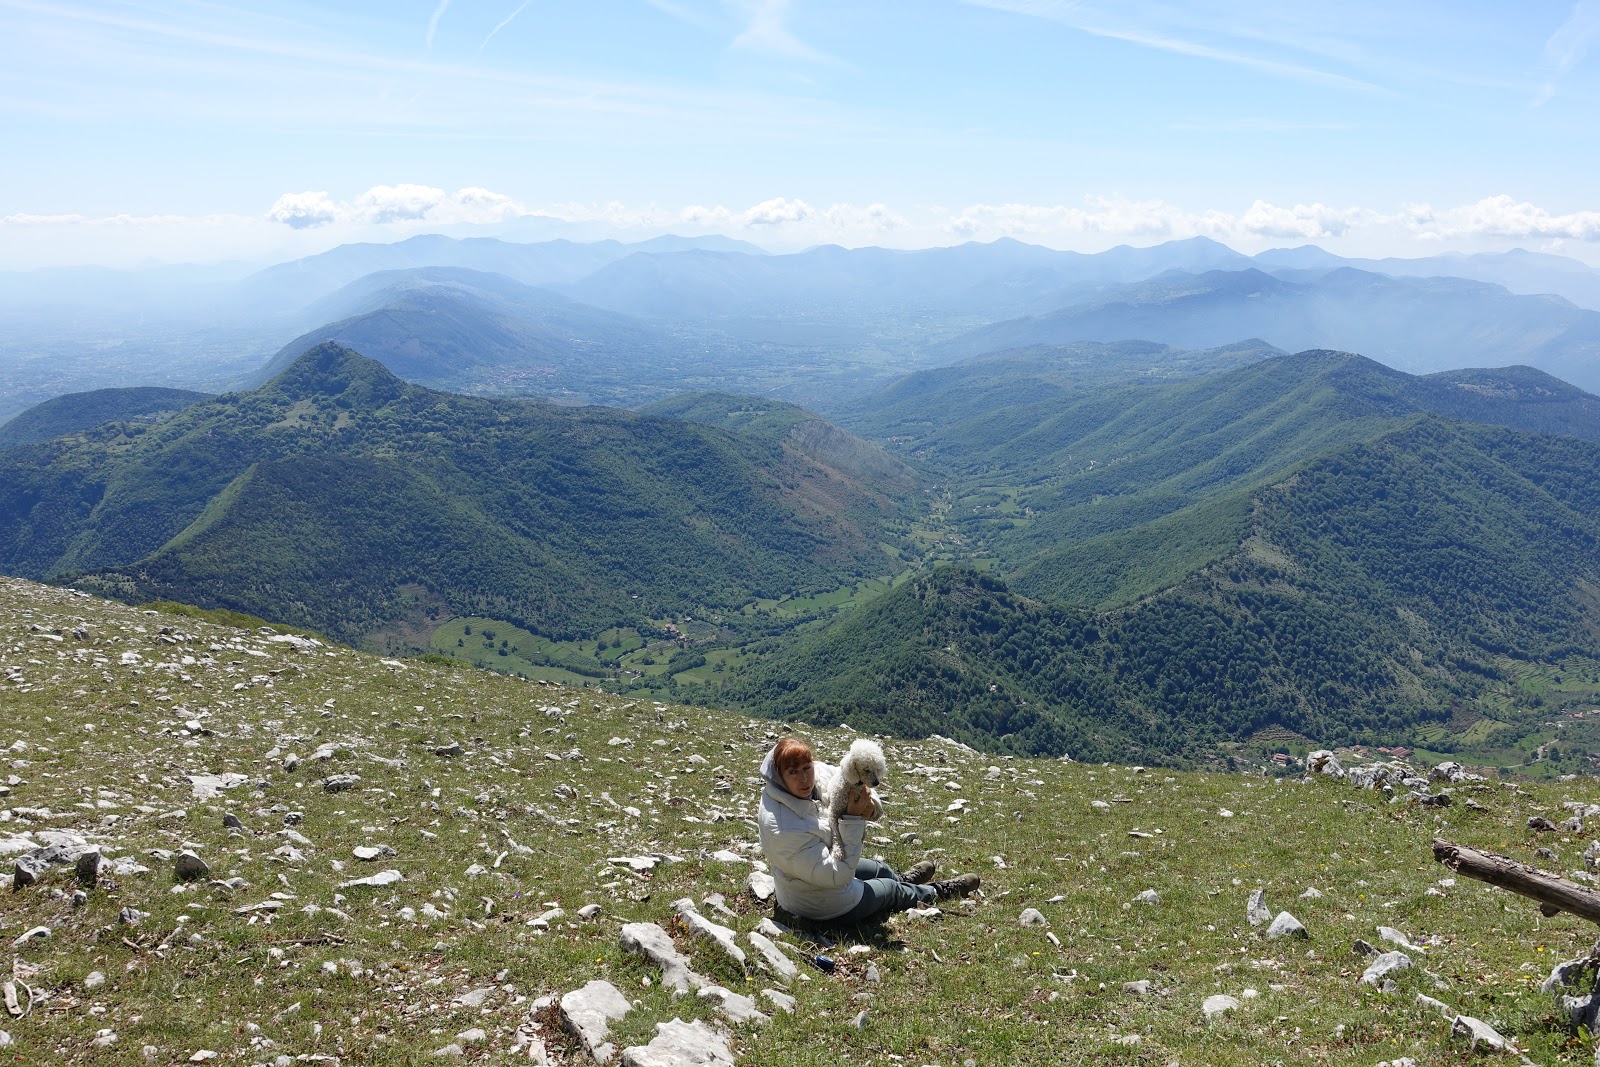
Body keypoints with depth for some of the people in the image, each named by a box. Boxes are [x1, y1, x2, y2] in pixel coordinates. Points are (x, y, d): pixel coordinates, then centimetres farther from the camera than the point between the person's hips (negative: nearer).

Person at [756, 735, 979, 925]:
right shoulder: (784, 829, -40)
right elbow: (836, 875, -34)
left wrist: (868, 805, -30)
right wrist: (853, 818, -36)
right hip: (826, 907, -7)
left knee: (878, 868, 31)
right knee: (891, 890, 19)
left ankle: (905, 880, 67)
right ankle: (936, 892, 50)